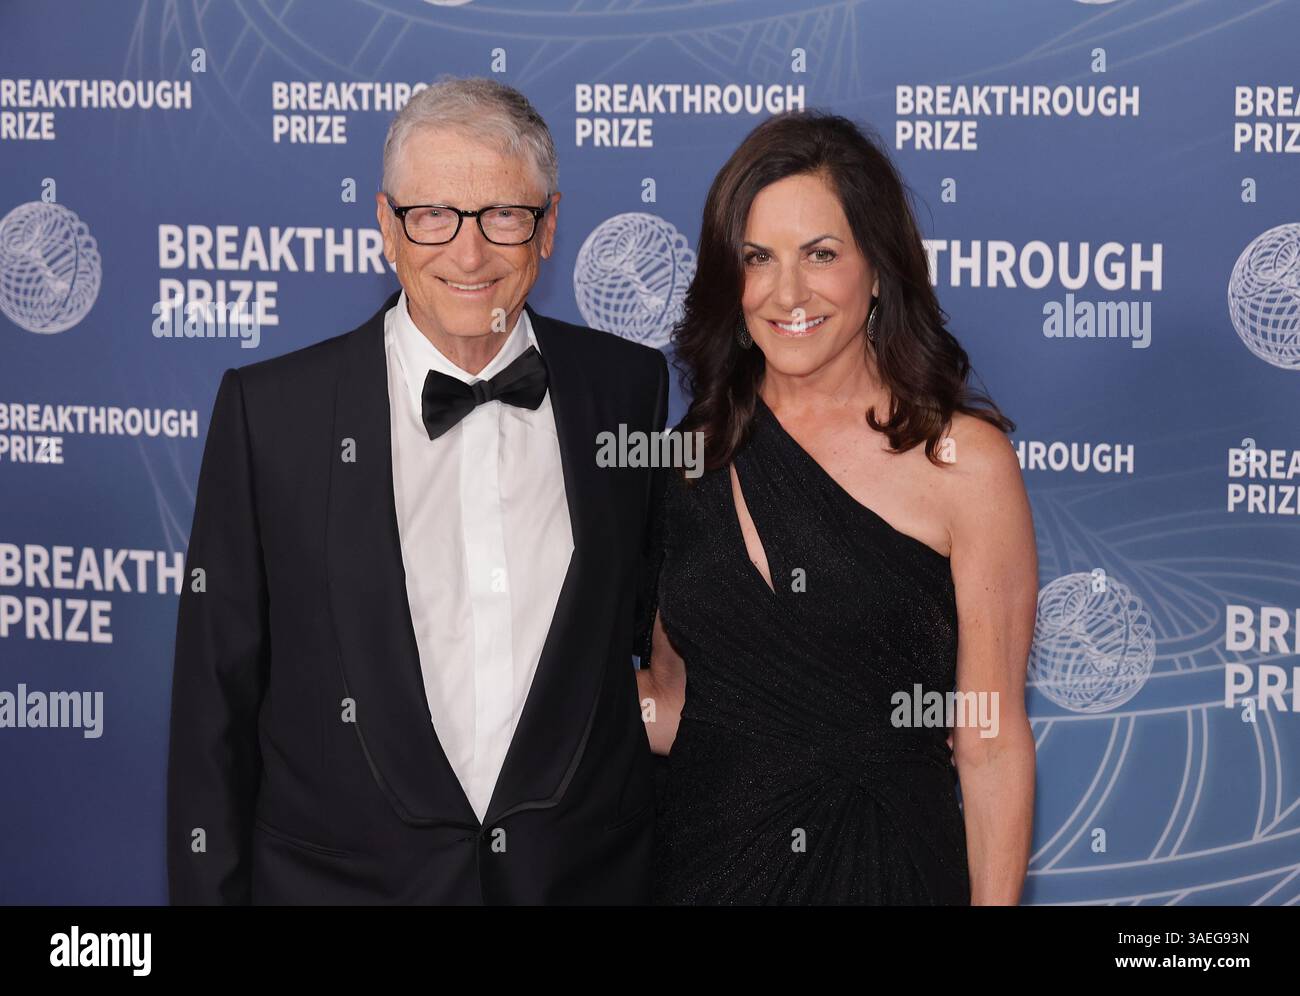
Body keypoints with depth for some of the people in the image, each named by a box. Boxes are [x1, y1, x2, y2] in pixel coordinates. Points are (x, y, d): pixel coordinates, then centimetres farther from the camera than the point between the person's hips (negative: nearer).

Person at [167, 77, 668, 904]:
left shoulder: (630, 386, -2)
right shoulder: (270, 410, -7)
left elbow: (653, 623, 8)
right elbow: (216, 704, -4)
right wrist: (211, 889, -5)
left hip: (591, 873, 2)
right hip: (343, 876, -1)